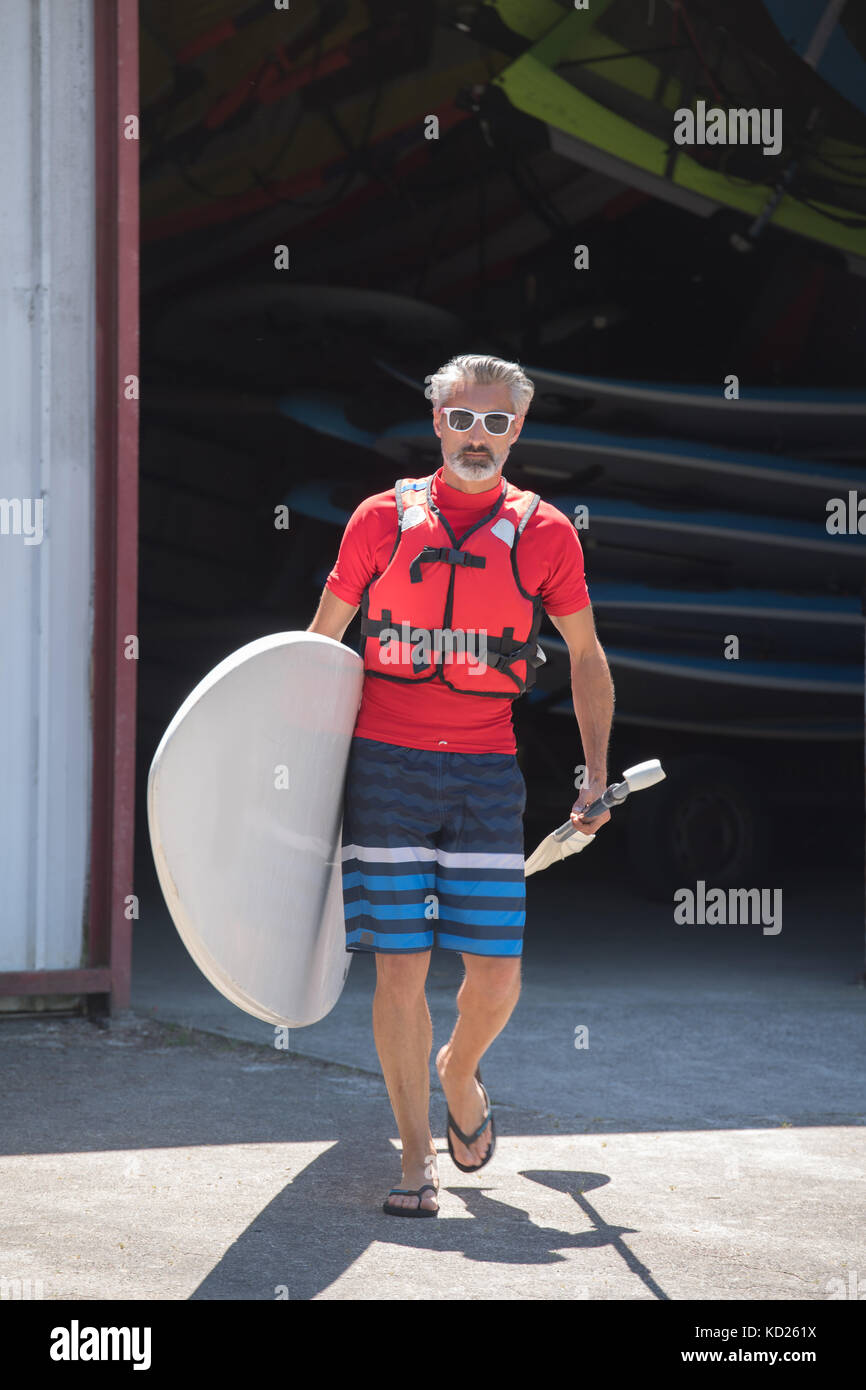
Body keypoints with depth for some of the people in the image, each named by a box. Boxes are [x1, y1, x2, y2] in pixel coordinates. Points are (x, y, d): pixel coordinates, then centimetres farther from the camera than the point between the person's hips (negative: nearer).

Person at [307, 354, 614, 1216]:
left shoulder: (544, 534, 4)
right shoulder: (383, 519, 3)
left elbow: (585, 655, 16)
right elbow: (319, 639, 12)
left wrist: (596, 770, 10)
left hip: (485, 771, 1)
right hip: (385, 762, -1)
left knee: (496, 972, -3)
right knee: (400, 966, -3)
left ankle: (459, 1072, 32)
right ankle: (416, 1158, 9)